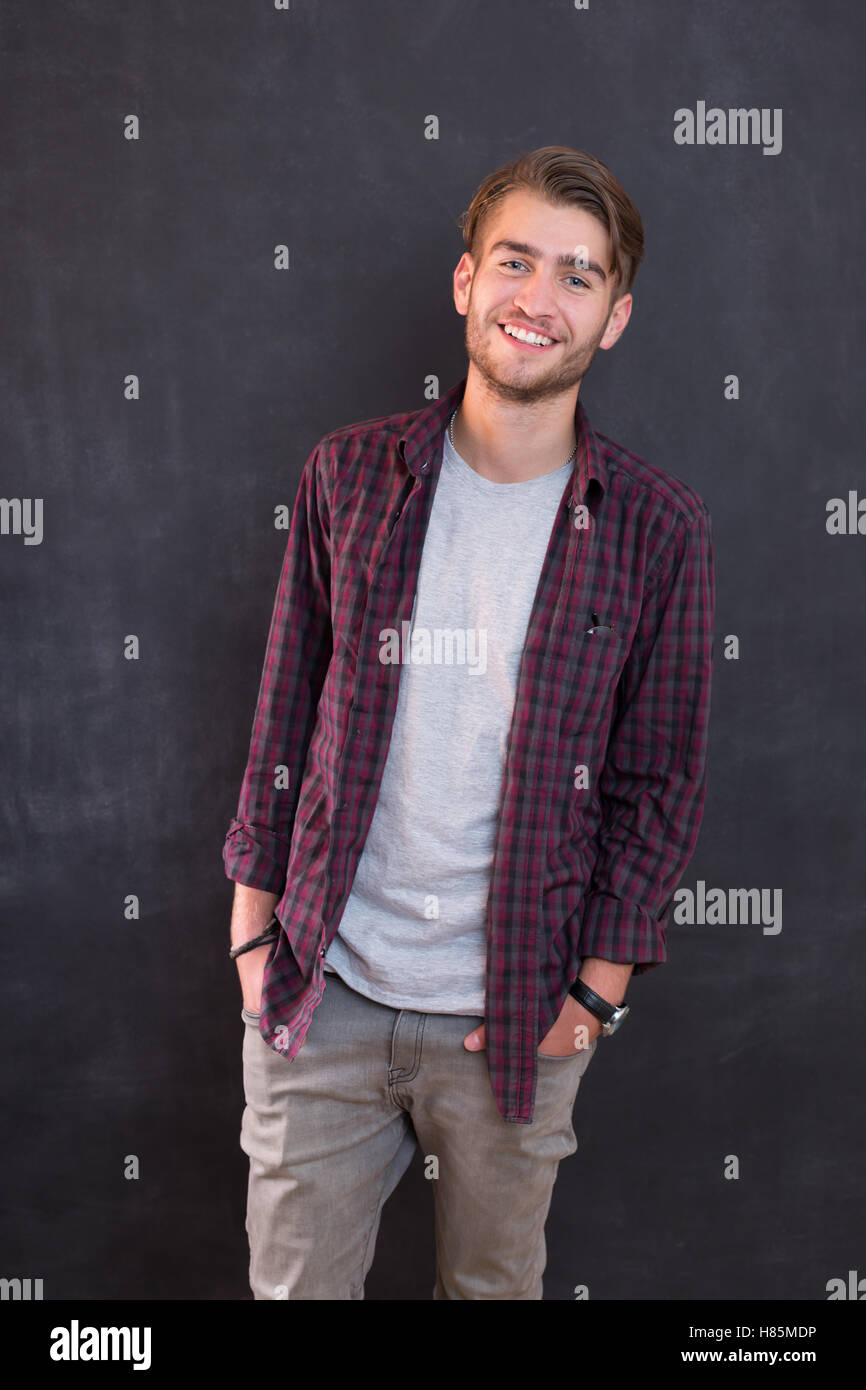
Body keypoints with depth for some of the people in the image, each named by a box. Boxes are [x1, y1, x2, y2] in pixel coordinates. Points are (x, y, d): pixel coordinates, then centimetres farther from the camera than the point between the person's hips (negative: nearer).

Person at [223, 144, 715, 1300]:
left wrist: (597, 986, -3)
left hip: (517, 1016, 0)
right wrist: (254, 924, 4)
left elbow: (662, 780, 0)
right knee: (294, 1281, 12)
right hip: (323, 991, 1)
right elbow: (285, 716, 5)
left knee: (496, 1282, 17)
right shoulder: (350, 476, -2)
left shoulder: (656, 528, -5)